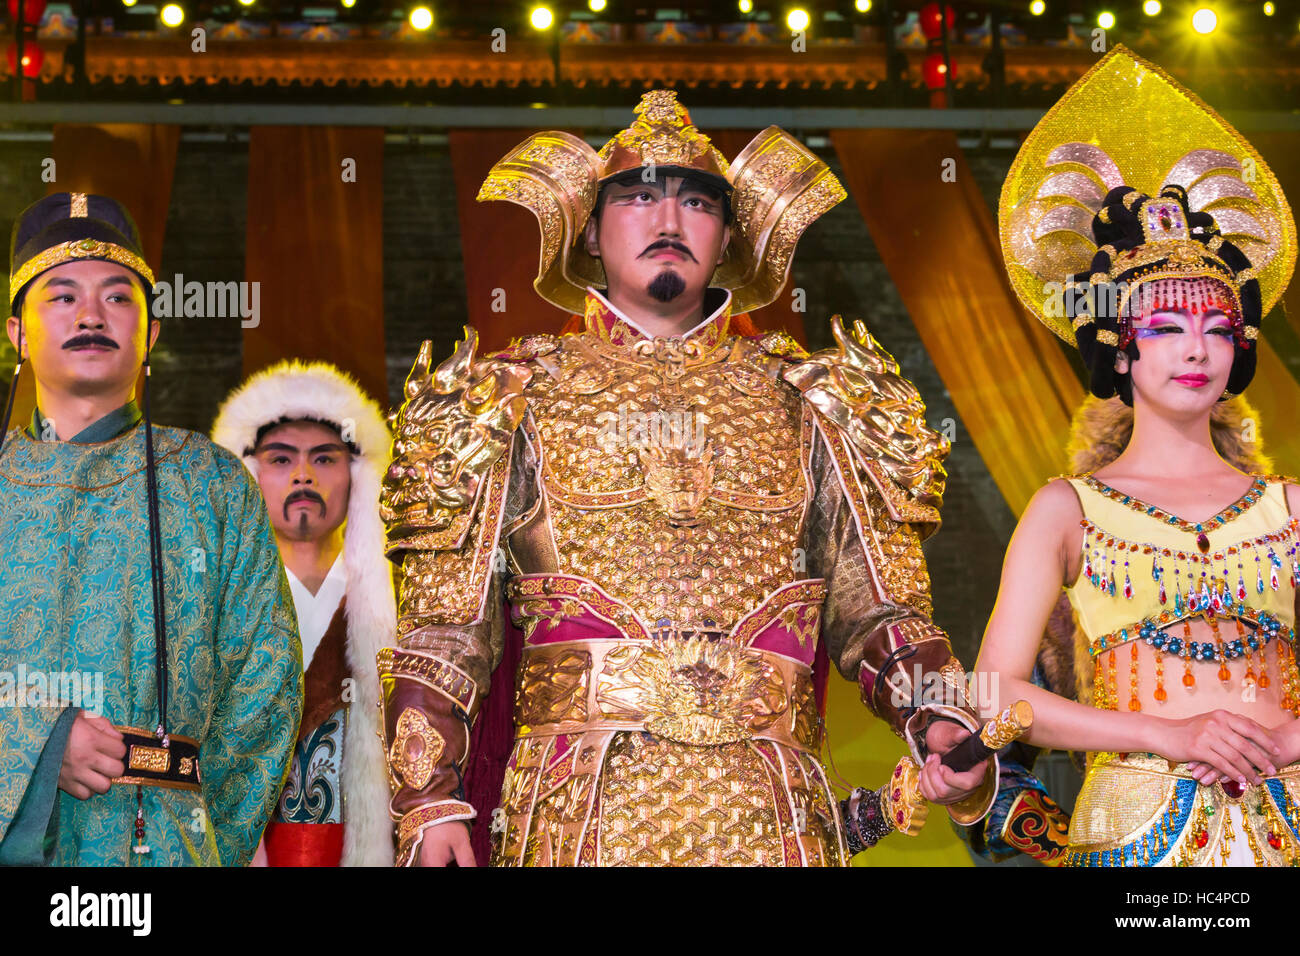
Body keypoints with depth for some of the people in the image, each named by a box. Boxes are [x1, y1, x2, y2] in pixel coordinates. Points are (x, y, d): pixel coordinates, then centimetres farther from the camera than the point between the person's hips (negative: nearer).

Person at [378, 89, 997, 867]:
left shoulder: (806, 402, 13)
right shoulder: (516, 400, 10)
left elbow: (875, 605, 10)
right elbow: (445, 627, 7)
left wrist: (937, 721, -9)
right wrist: (429, 801, -4)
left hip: (764, 814, 1)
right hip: (577, 816, -1)